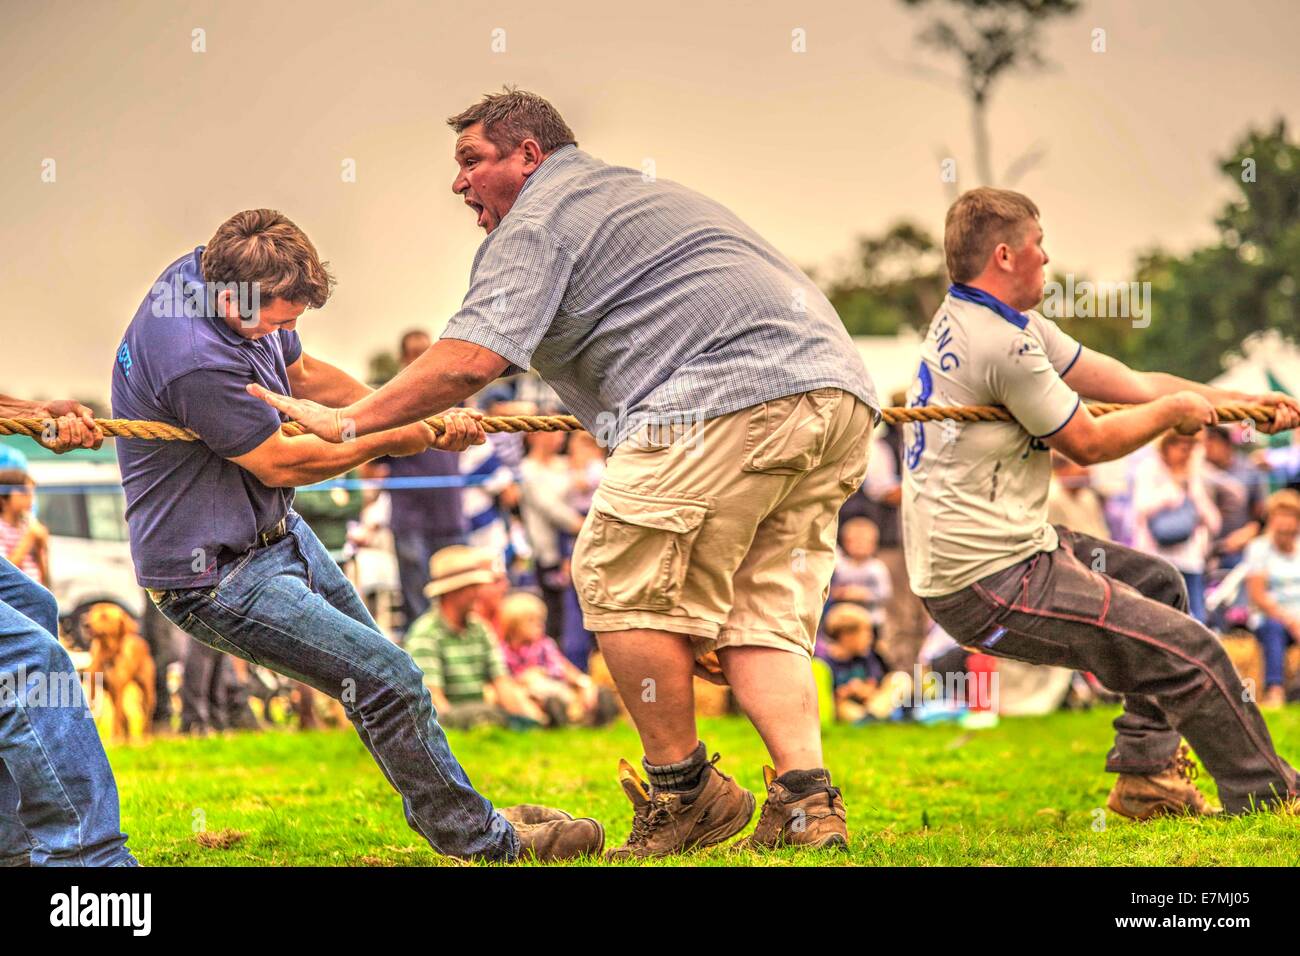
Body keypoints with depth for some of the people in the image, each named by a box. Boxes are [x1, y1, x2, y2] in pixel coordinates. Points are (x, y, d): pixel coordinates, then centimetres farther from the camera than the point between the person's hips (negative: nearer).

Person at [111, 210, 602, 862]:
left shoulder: (204, 271, -3)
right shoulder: (194, 360, -34)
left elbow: (304, 373, 13)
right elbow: (281, 462, -22)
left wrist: (423, 420, 6)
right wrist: (394, 438, -8)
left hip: (278, 533, 11)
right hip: (217, 577, -11)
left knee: (372, 659, 20)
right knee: (389, 681, -13)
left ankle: (452, 811, 35)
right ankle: (482, 843, 1)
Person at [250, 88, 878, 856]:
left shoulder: (539, 218, 5)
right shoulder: (633, 193, 35)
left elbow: (470, 362, -7)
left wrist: (348, 422, 0)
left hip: (732, 396, -10)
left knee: (622, 579, -1)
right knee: (761, 610, 9)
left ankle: (685, 792, 6)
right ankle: (807, 804, -4)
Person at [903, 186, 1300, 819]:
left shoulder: (974, 319, 12)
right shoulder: (1001, 344, -20)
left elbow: (1127, 383, 12)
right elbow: (1087, 443, -10)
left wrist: (1243, 404, 10)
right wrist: (1174, 412, 6)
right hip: (990, 587, -11)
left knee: (1156, 582, 26)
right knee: (1191, 652, -9)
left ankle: (1145, 777, 23)